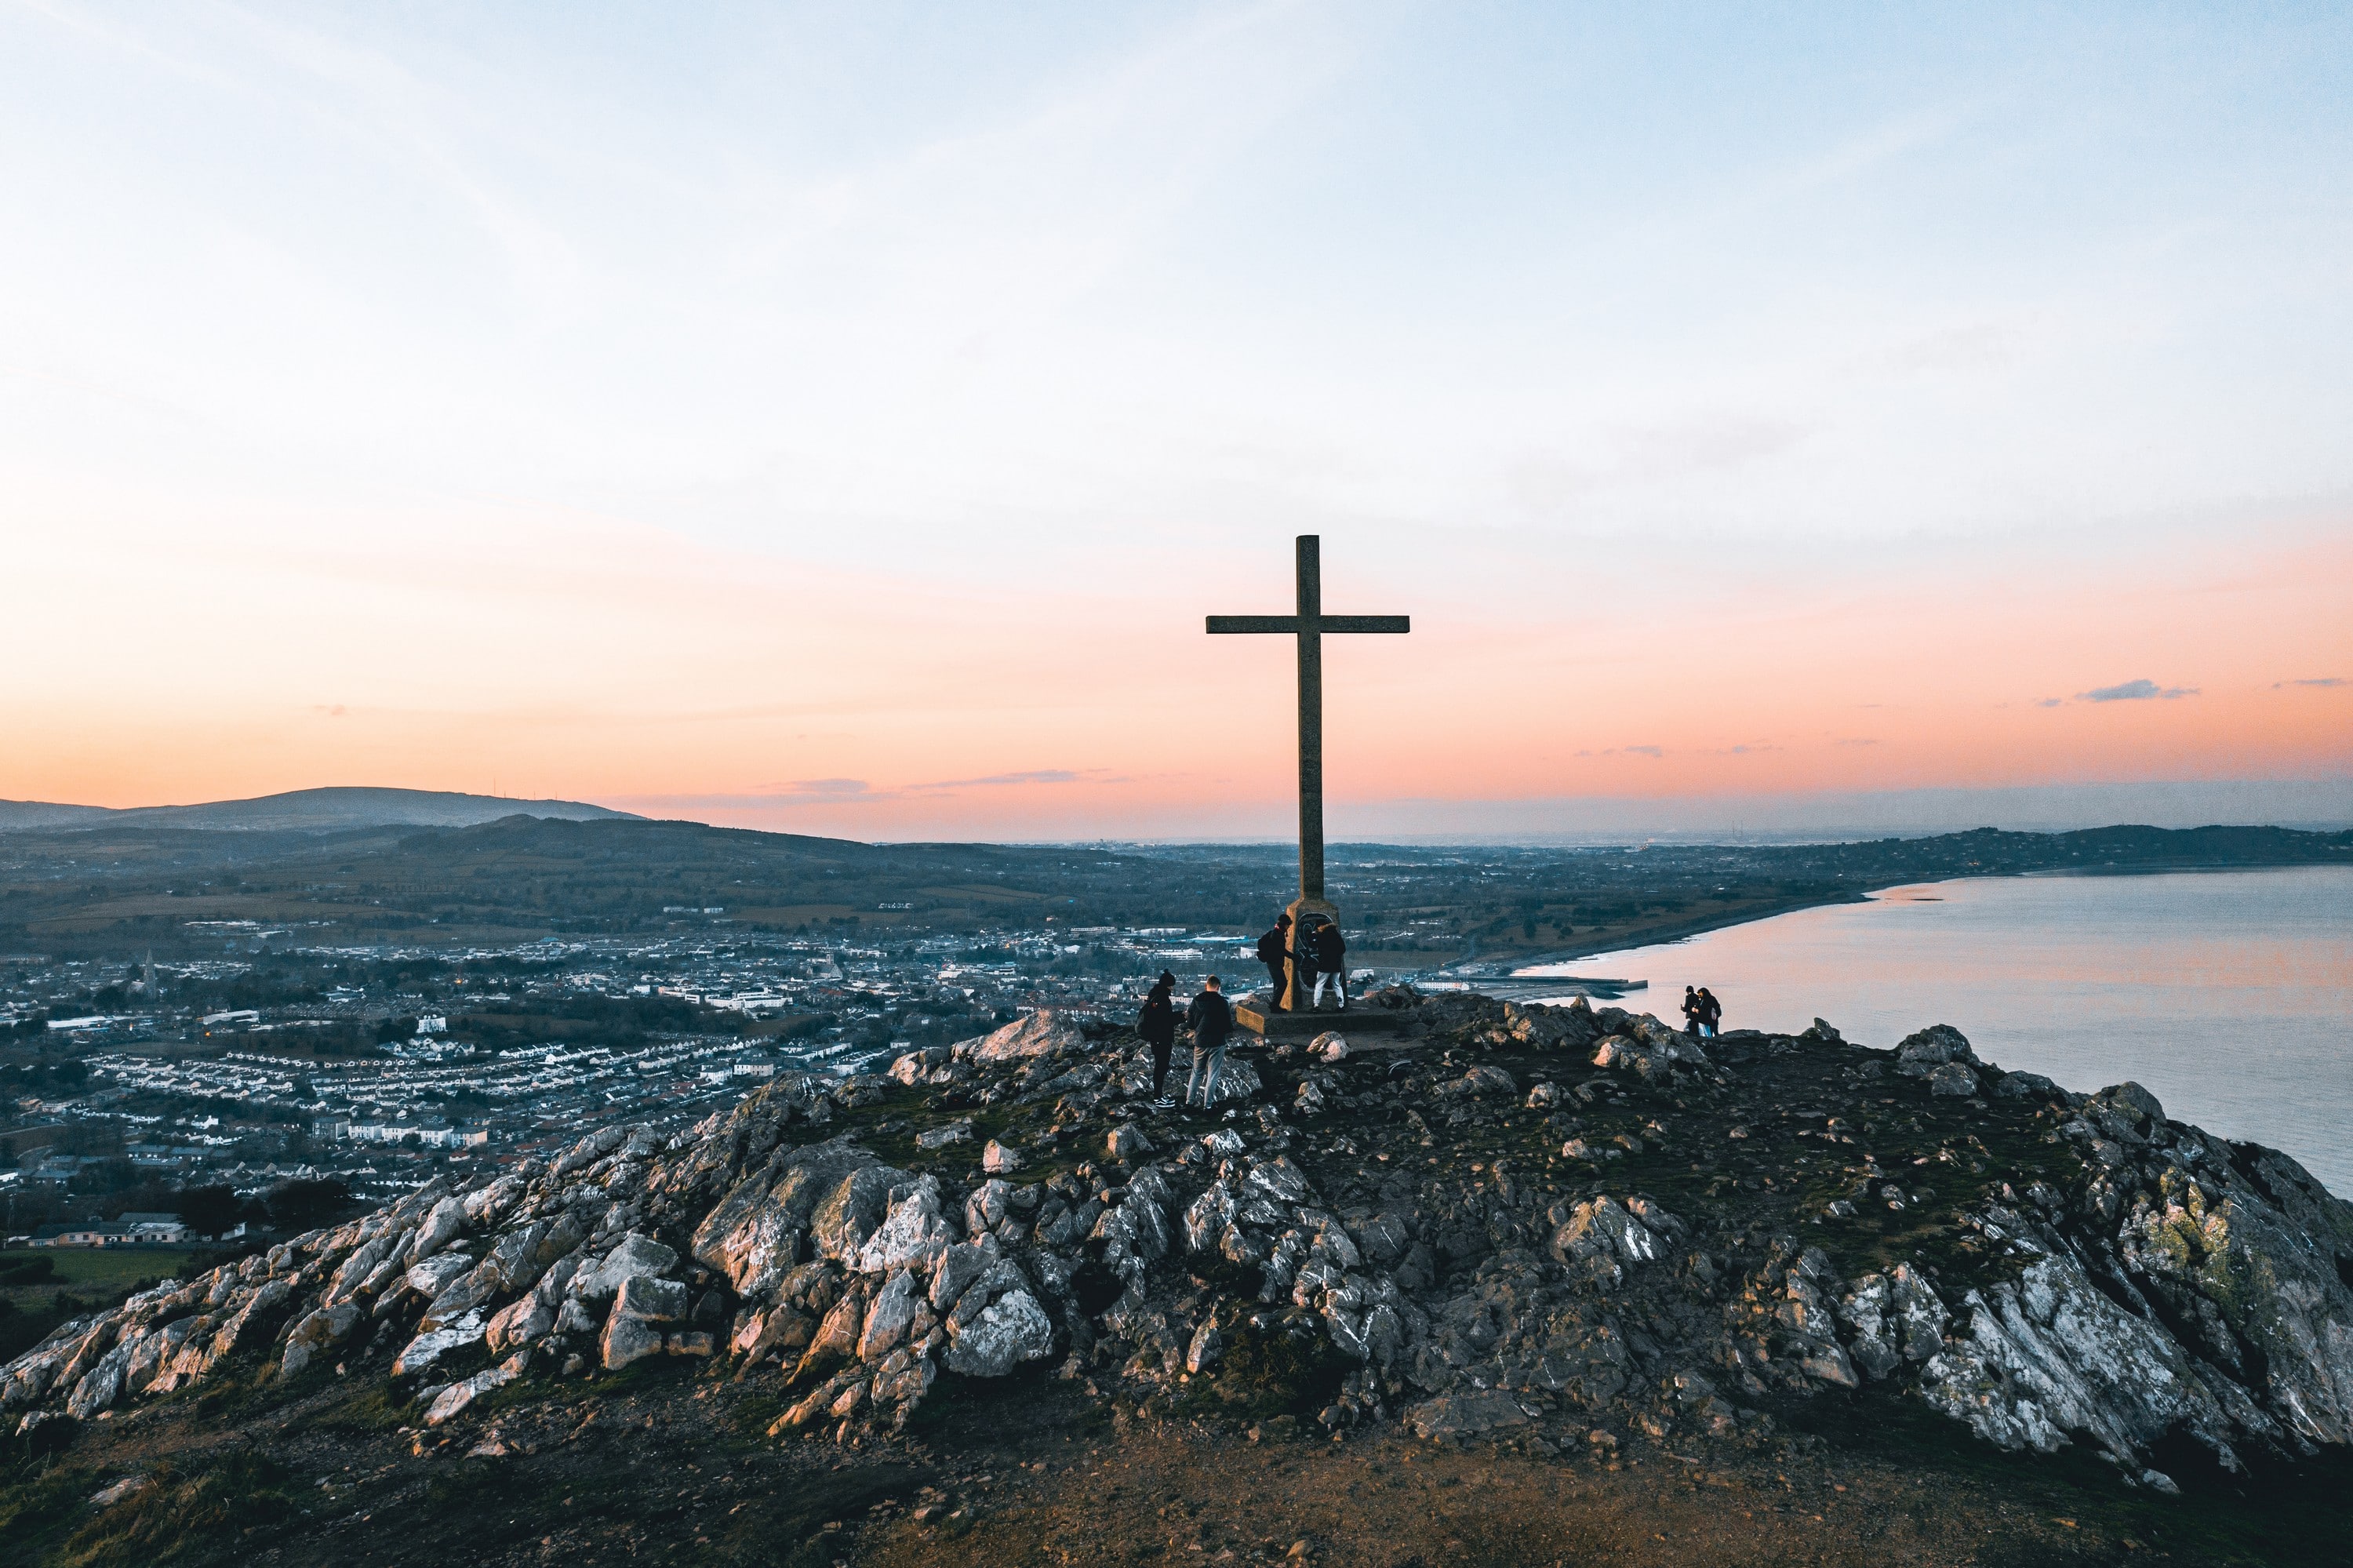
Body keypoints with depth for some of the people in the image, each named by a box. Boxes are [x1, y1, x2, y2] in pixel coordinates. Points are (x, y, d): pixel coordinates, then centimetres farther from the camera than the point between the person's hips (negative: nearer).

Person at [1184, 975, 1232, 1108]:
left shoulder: (1196, 1001, -2)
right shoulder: (1221, 1002, -12)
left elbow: (1190, 1023, 4)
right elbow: (1228, 1025, -9)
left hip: (1200, 1043, 3)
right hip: (1217, 1043, -3)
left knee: (1196, 1074, 17)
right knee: (1212, 1075, 4)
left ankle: (1189, 1102, 17)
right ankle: (1206, 1106, 5)